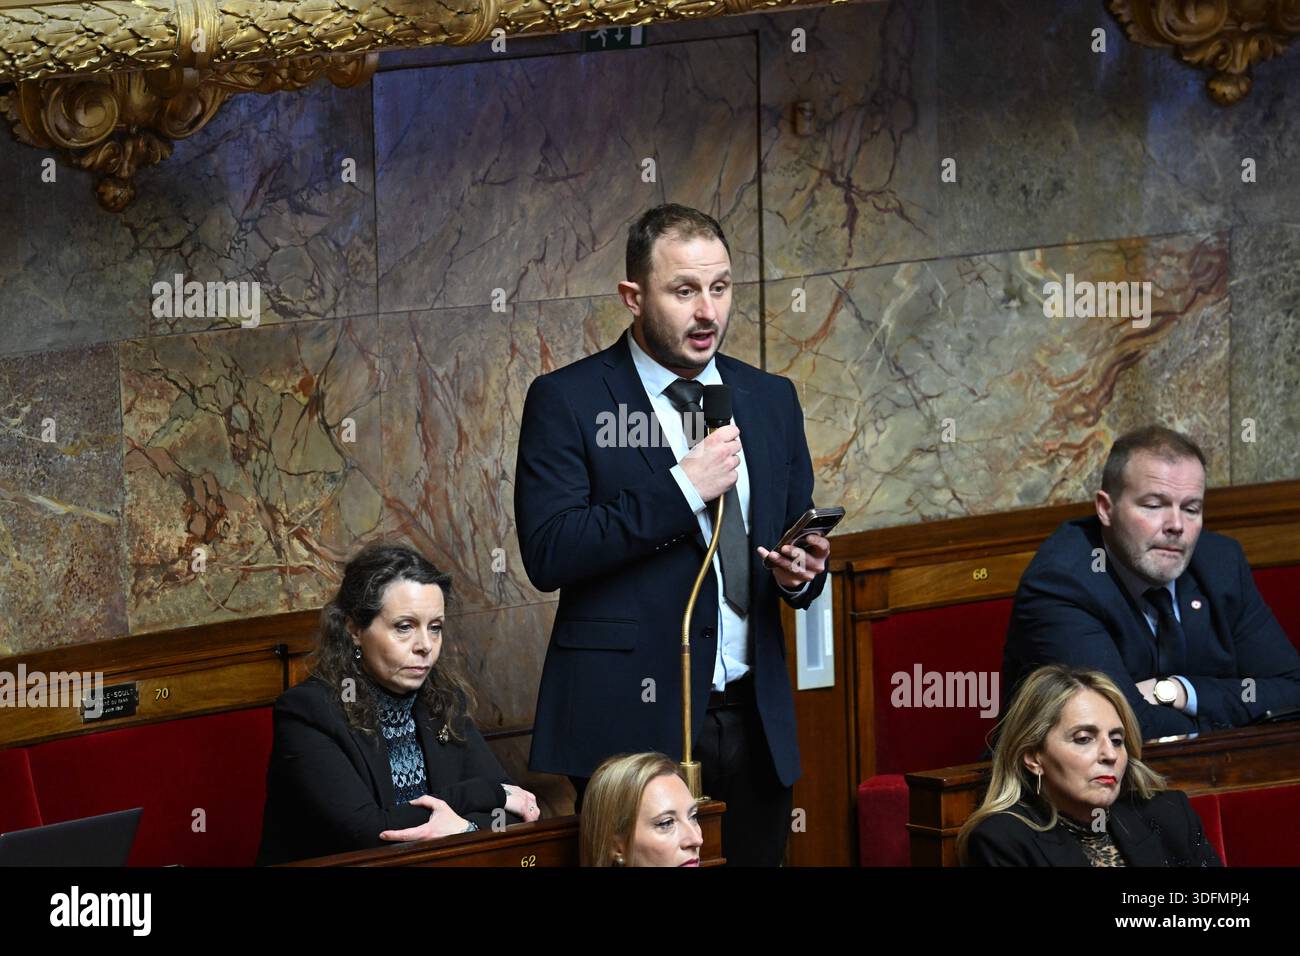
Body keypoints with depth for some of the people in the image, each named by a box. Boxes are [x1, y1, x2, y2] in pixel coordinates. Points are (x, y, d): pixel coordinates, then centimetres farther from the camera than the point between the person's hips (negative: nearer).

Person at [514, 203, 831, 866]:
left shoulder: (770, 400, 14)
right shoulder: (567, 401, -3)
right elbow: (547, 554, -12)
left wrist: (801, 573, -4)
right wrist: (682, 489, -17)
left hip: (753, 723, 5)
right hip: (631, 720, -5)